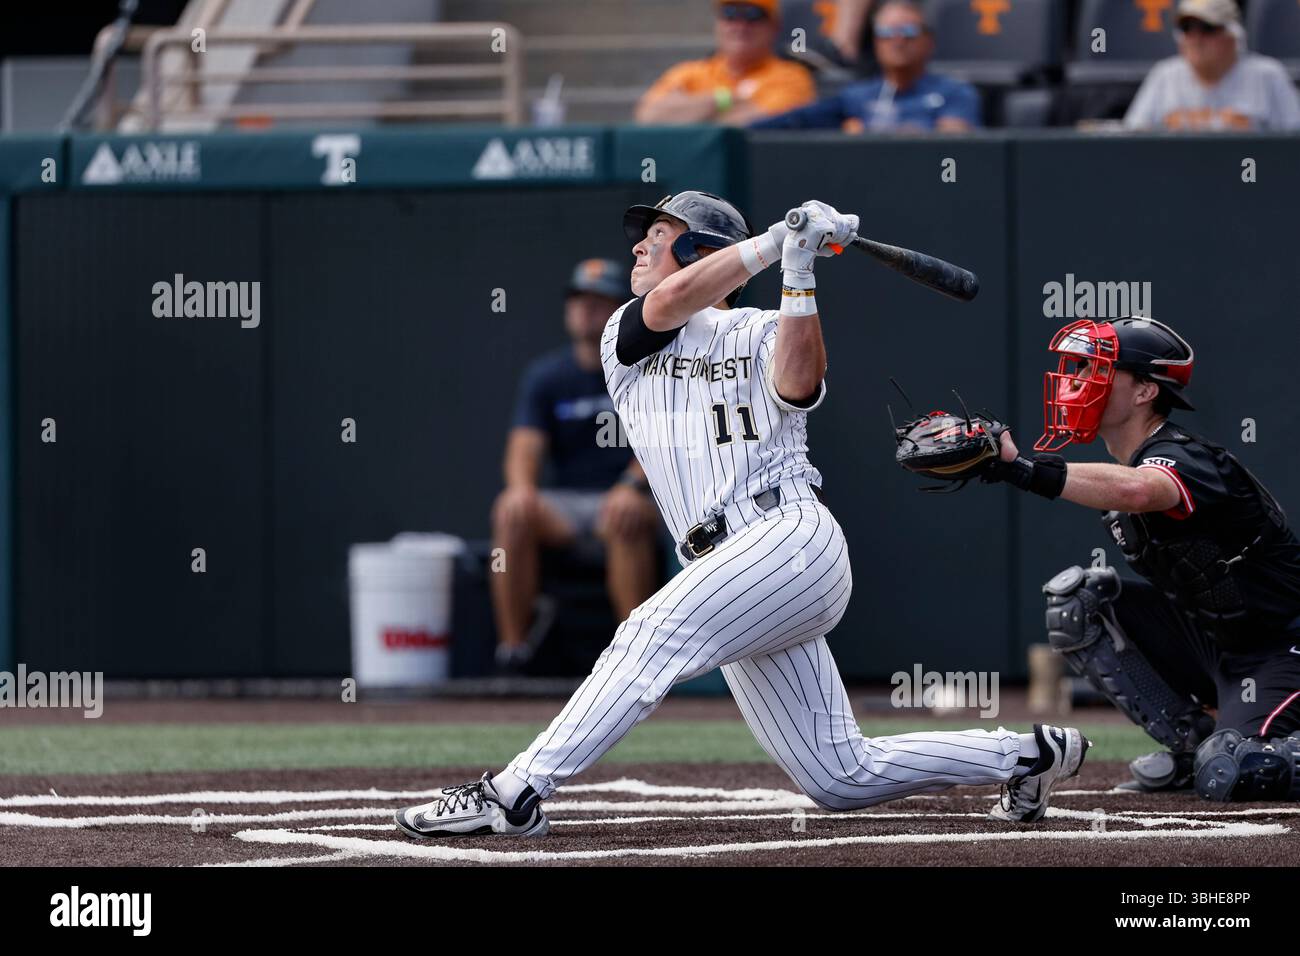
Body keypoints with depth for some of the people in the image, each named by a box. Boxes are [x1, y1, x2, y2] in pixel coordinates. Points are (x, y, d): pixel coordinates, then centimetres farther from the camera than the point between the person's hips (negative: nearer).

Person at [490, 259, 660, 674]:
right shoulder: (545, 375, 10)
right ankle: (513, 646, -25)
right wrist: (521, 486, -25)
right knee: (511, 512, -28)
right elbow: (525, 446, -2)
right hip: (564, 505, 3)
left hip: (623, 501, -3)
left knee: (627, 522, -37)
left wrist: (634, 485, -29)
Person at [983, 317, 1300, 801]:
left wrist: (1022, 468, -60)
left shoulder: (1182, 457, -27)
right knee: (1073, 601, -6)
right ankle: (1190, 741, 2)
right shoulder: (1121, 463, 4)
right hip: (1206, 636, 9)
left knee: (1226, 777, -28)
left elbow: (1137, 491, -50)